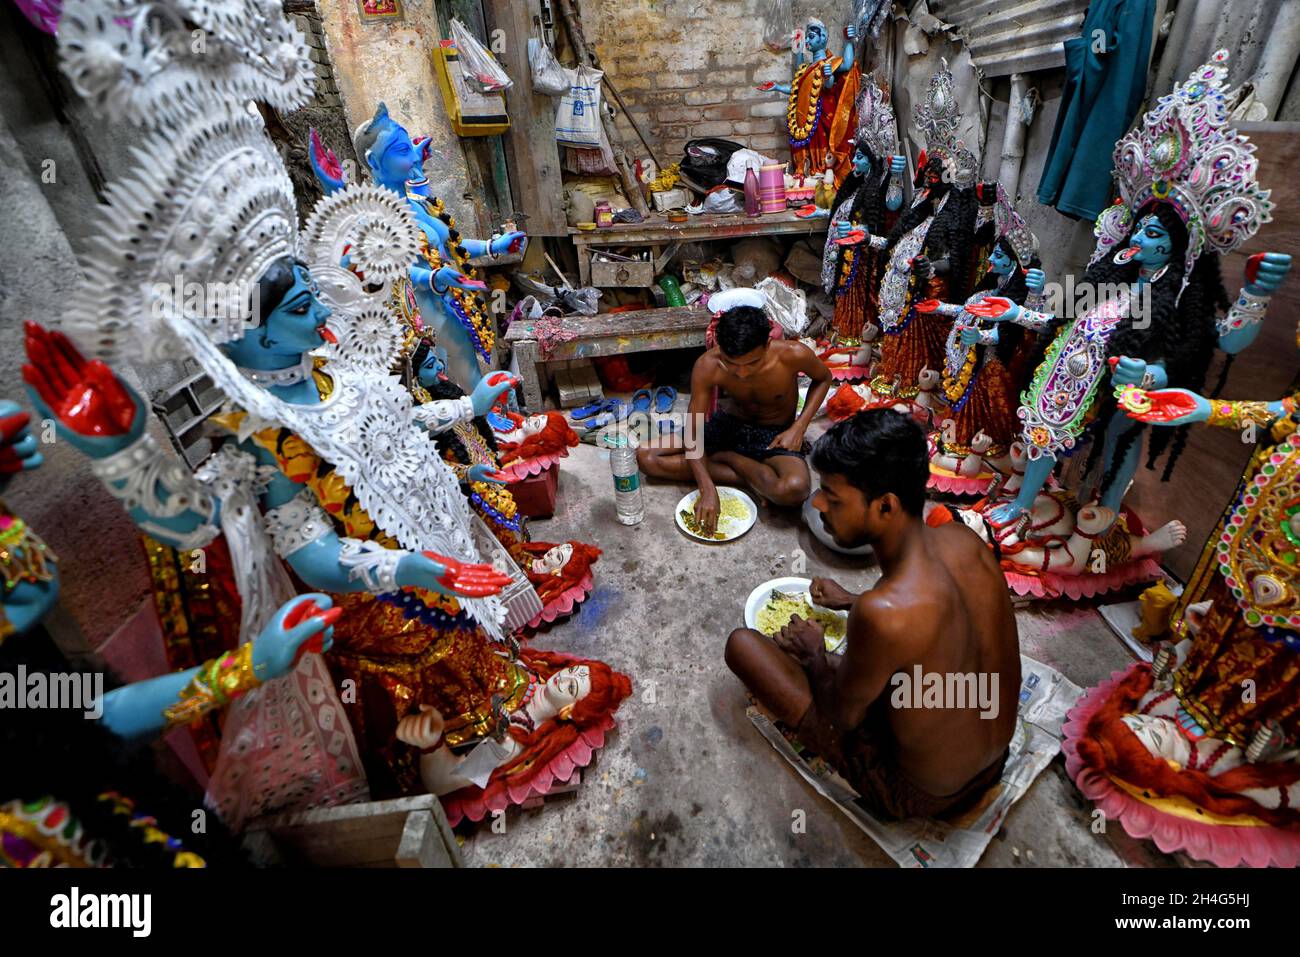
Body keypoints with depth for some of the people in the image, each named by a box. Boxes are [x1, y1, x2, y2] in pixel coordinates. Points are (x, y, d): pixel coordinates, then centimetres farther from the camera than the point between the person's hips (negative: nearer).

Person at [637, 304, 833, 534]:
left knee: (794, 490, -38)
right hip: (728, 424, 3)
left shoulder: (793, 355, -26)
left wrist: (798, 427, -15)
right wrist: (708, 490, -35)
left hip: (775, 435, -3)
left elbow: (823, 378, -2)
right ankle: (754, 477, -15)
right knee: (646, 457, -15)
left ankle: (725, 457, -9)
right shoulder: (707, 366, -25)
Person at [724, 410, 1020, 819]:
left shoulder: (882, 615, -39)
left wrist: (814, 657, 0)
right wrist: (851, 601, 14)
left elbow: (841, 716, -18)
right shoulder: (964, 539, -17)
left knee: (742, 644, -5)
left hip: (919, 794, -6)